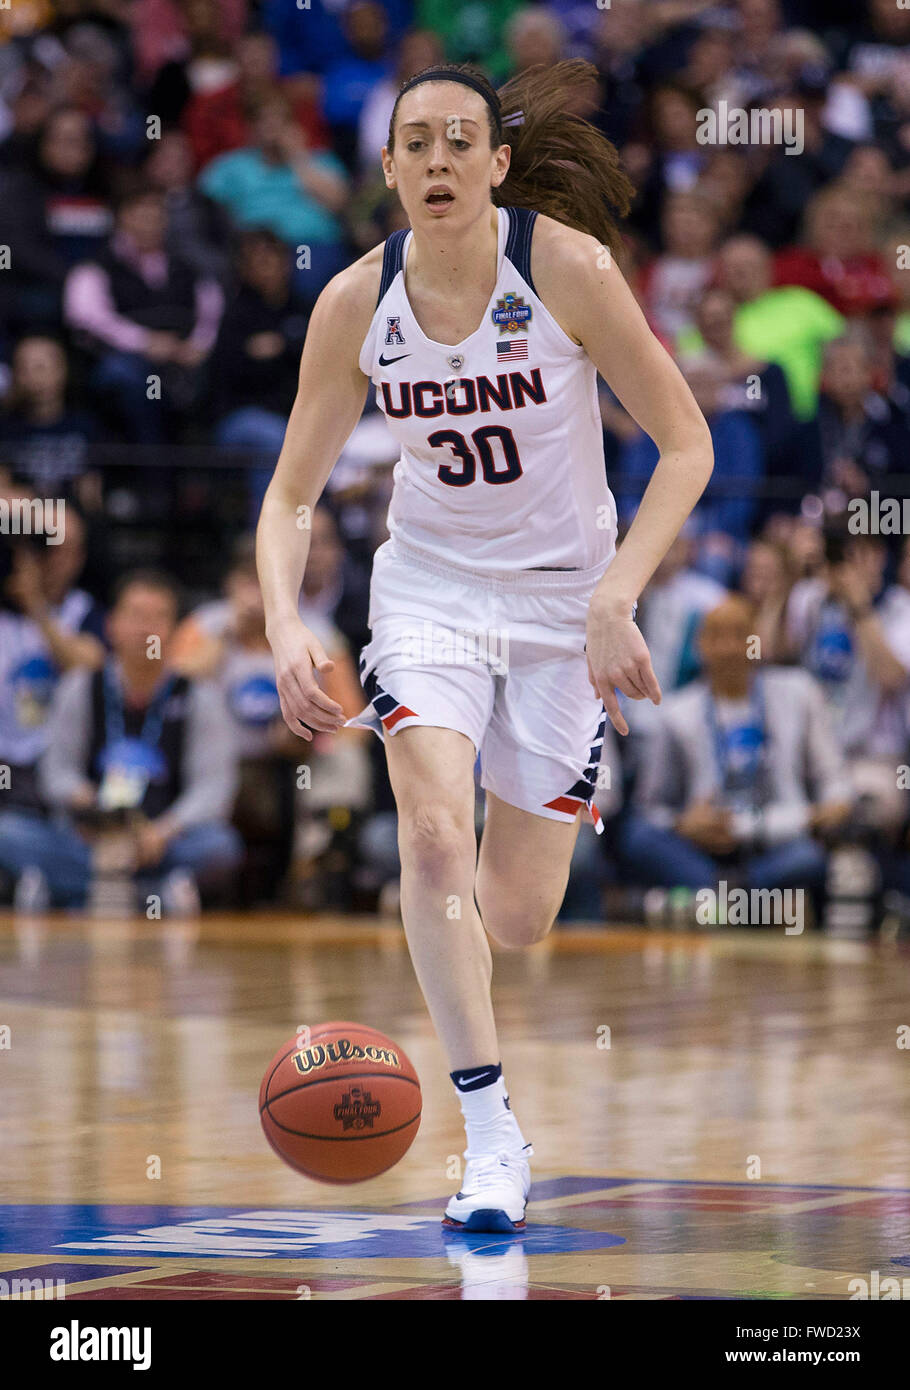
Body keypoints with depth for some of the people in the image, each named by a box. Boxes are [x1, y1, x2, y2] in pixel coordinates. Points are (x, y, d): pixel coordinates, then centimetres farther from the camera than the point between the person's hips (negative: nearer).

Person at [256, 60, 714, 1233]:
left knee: (517, 918, 3)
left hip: (565, 595, -1)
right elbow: (290, 494, -3)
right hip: (430, 578, 1)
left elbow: (687, 445, -14)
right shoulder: (357, 301, -11)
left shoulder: (566, 265, -18)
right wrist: (284, 627, -21)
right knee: (433, 840, -23)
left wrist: (617, 597, -25)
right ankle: (491, 1137, -16)